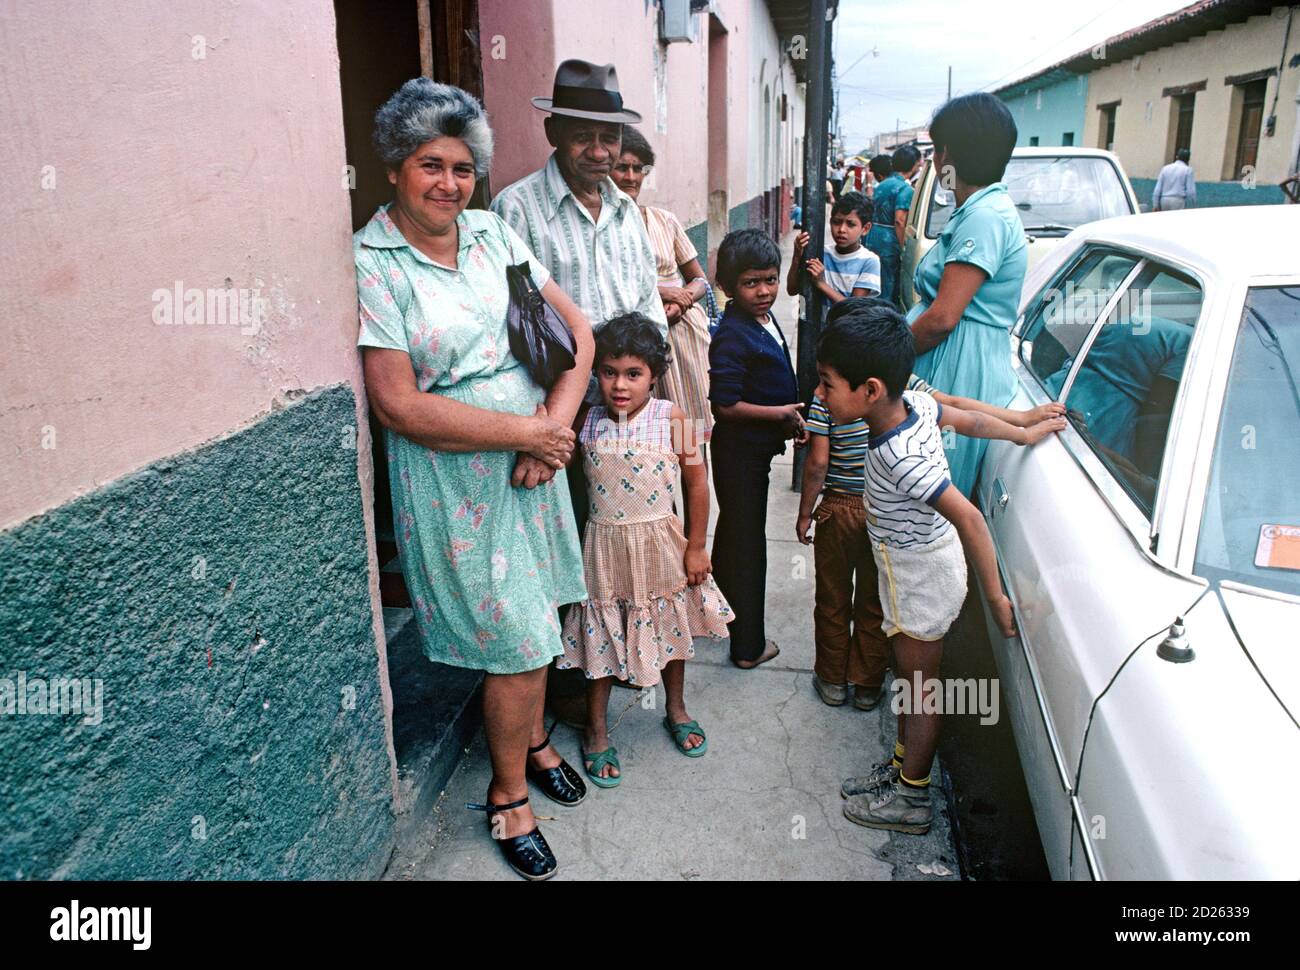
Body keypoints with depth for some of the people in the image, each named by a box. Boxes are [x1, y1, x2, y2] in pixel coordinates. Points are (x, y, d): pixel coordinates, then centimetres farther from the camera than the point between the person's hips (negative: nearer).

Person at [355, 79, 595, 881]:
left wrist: (558, 420, -11)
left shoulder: (493, 234, 5)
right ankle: (508, 796, 28)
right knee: (516, 642, 3)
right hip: (455, 483, -5)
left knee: (537, 616, 17)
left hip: (533, 468, 5)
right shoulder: (370, 264, -11)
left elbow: (575, 327, 6)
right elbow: (397, 405, -18)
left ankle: (533, 740, 44)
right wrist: (528, 432, -16)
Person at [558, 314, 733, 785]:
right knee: (602, 635, 11)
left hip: (660, 542, 0)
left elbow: (696, 482, -6)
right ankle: (596, 732, 32)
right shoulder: (586, 422, -8)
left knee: (672, 628, 19)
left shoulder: (670, 417, -12)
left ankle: (676, 710, 45)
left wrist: (696, 547, -4)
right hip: (604, 547, 0)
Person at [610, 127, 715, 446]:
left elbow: (701, 281, 16)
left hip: (685, 332, 4)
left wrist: (682, 301, -6)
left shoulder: (664, 220, 12)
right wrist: (657, 292, -11)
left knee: (692, 430, 5)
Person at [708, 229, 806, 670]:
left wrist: (790, 421, 7)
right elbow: (726, 405, -26)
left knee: (733, 532, 23)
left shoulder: (763, 320, 5)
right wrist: (780, 413, -18)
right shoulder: (734, 337, -24)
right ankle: (748, 646, 15)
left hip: (755, 448, 10)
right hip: (740, 451, -10)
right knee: (747, 544, 1)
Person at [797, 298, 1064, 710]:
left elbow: (817, 463, -15)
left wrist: (804, 514, -4)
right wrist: (1024, 419, -6)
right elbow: (956, 405, -11)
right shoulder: (903, 383, -8)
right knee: (874, 602, 17)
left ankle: (832, 681, 29)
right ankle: (868, 685, 29)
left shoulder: (827, 395, -15)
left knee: (833, 602, 16)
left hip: (838, 510, -2)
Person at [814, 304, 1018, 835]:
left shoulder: (900, 457, -34)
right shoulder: (916, 401, -10)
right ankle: (901, 769, 40)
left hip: (921, 579, -8)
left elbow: (968, 517, -35)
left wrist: (995, 596, -28)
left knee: (919, 687, 9)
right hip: (920, 566, 8)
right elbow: (967, 419, 4)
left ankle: (912, 802, 27)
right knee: (908, 677, 22)